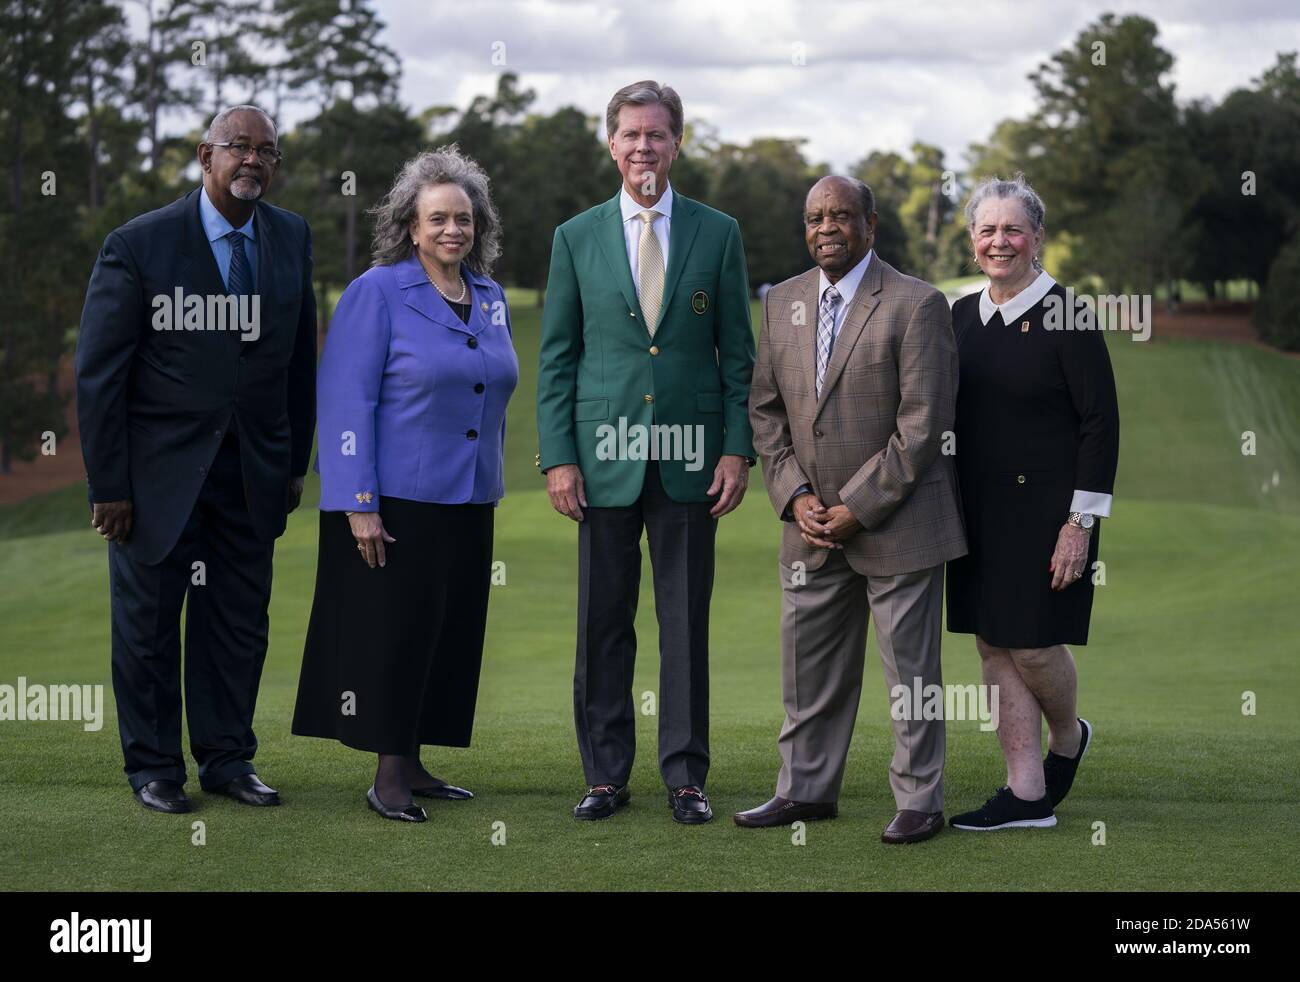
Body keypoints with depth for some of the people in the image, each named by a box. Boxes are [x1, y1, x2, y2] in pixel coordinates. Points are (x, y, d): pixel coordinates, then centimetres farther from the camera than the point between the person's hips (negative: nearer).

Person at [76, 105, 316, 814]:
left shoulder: (291, 239, 4)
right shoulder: (139, 244, -10)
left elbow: (299, 357, 10)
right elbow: (98, 373, -8)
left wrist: (295, 463, 7)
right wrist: (107, 484, -11)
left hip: (253, 472, 4)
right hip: (159, 470, -4)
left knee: (240, 621, 10)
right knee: (148, 622, 7)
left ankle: (226, 759, 24)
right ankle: (153, 767, 20)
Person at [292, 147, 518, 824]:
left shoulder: (490, 298, 11)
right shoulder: (377, 292, -8)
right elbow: (345, 401, -12)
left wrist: (490, 483, 17)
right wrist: (359, 503, -18)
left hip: (466, 504, 6)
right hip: (394, 500, -6)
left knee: (448, 635, 8)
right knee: (392, 633, -2)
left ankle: (411, 764, 19)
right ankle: (388, 775, 6)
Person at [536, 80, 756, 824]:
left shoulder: (718, 234, 6)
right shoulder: (577, 238, 6)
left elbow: (738, 352, 6)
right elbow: (557, 357, 6)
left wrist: (739, 449, -2)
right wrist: (558, 456, -2)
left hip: (689, 458, 0)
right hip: (605, 457, 0)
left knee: (687, 622, 4)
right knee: (604, 622, 4)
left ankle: (687, 775, 12)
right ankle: (606, 775, 13)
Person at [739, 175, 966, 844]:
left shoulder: (916, 304, -10)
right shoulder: (784, 301, 8)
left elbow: (923, 424, -14)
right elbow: (765, 408, 11)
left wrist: (859, 508, -15)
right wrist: (795, 497, -2)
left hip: (896, 520, -5)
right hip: (812, 524, 6)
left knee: (911, 669, 3)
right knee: (809, 666, 12)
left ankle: (918, 801, 14)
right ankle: (806, 789, 25)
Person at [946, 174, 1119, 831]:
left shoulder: (1067, 317, -9)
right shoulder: (962, 316, 8)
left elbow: (1101, 425, -10)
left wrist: (1080, 522, -15)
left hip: (1045, 508, -6)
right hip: (978, 511, 6)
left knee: (1033, 644, -3)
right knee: (994, 647, 5)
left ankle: (1067, 738, 29)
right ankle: (1027, 795, 12)